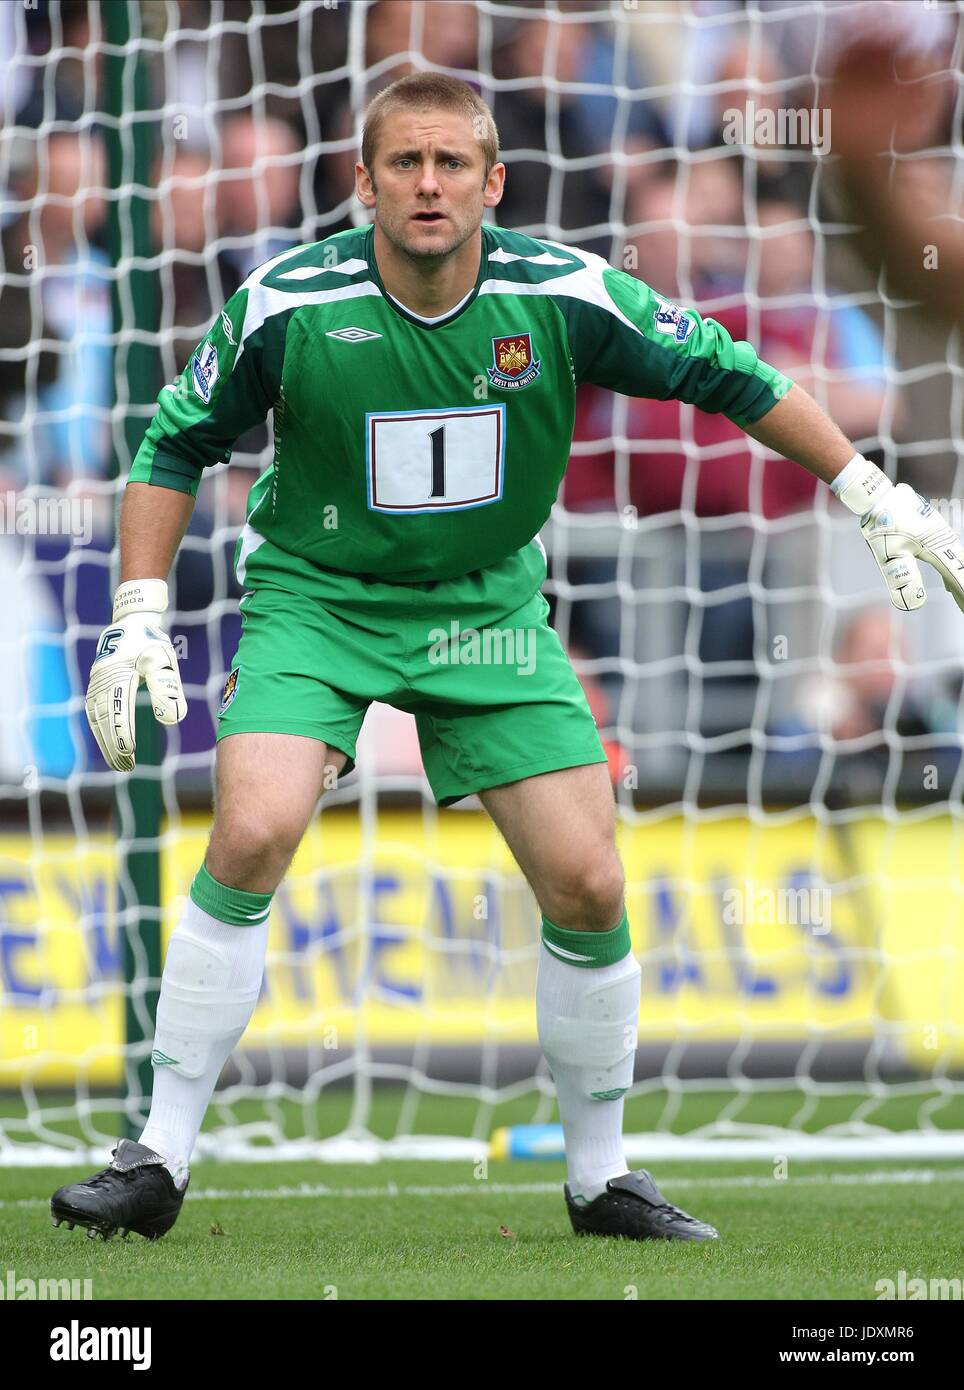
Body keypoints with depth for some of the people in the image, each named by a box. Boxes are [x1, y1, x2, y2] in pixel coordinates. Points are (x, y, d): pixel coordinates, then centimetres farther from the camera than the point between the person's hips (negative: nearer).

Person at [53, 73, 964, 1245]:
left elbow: (728, 376, 1)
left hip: (489, 605, 2)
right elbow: (175, 446, -2)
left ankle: (599, 1178, 17)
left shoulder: (565, 297, -15)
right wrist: (139, 624, -9)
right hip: (317, 597, -2)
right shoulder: (290, 304, -17)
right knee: (252, 834, -25)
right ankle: (158, 1159, -13)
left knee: (587, 885, -5)